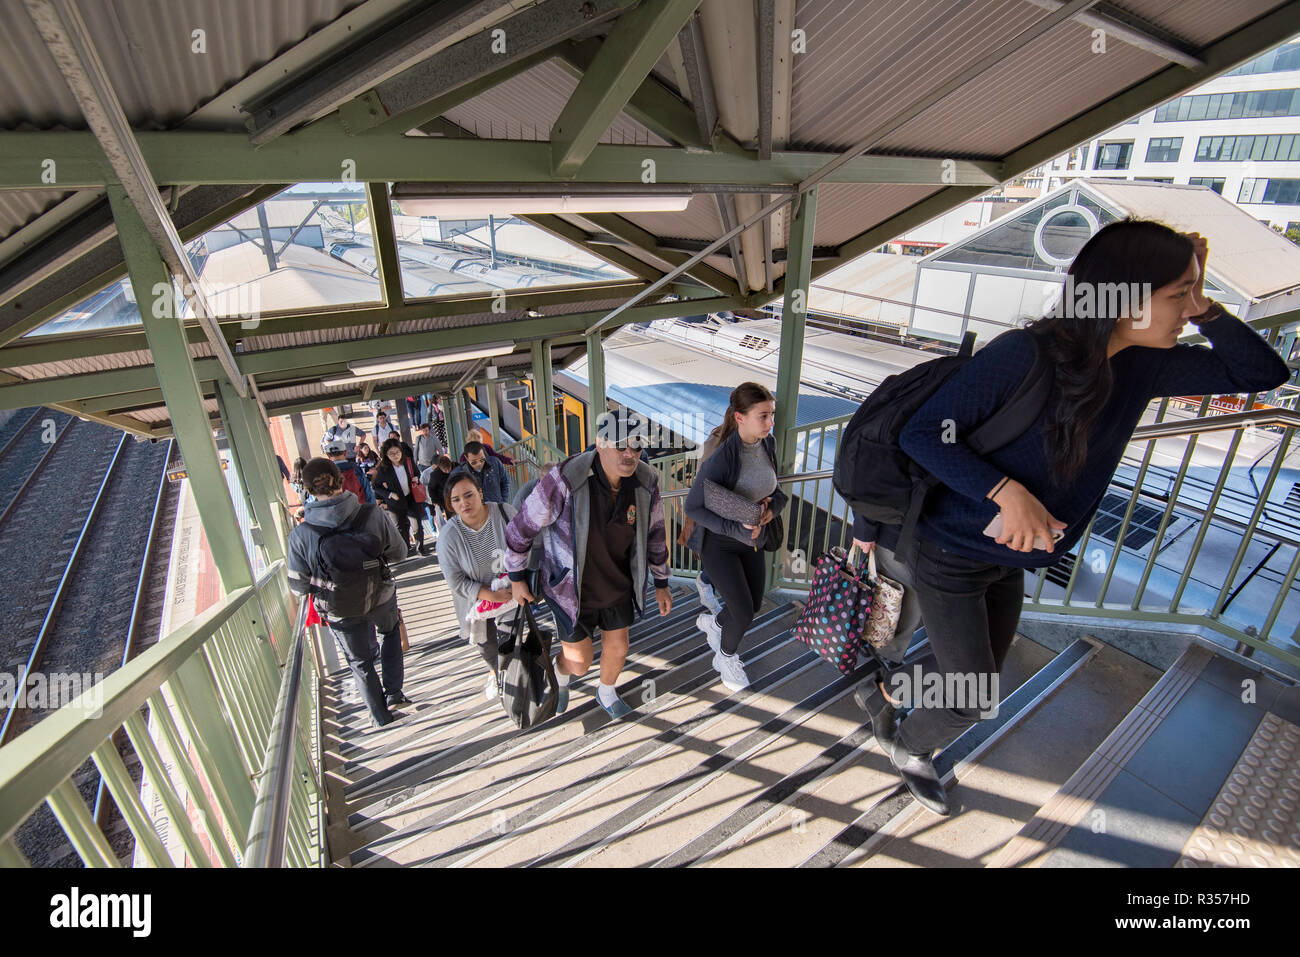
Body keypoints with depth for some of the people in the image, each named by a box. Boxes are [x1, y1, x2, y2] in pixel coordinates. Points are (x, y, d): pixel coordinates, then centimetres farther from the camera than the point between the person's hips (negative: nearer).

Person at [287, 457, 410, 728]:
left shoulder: (300, 535, -23)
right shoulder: (373, 515, -23)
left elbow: (299, 586, -12)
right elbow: (399, 553, -8)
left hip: (341, 613, 0)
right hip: (381, 600, 0)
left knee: (360, 662, 24)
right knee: (391, 632, 34)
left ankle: (380, 715, 41)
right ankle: (393, 693, 30)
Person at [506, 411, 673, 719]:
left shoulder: (646, 482, -17)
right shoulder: (564, 481, -32)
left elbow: (654, 533, 2)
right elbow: (521, 527, -18)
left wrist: (661, 584, 8)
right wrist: (517, 578, -5)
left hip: (619, 584, 4)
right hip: (572, 586, -4)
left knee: (617, 648, 18)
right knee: (579, 661, 9)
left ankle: (607, 692, 53)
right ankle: (560, 675, 49)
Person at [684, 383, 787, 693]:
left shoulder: (768, 444, -9)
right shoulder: (720, 457, -30)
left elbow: (774, 488, 6)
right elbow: (693, 507, -22)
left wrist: (774, 506, -17)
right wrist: (735, 529, -29)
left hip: (752, 538, 7)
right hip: (717, 542, -6)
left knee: (754, 604, 17)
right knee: (743, 612, -4)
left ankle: (715, 625, 50)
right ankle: (726, 657, 29)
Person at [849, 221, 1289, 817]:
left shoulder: (1144, 367, -3)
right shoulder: (1022, 356, -26)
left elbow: (1262, 373, 5)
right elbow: (921, 433, -26)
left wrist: (1202, 309, -11)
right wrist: (1006, 491, -37)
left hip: (1009, 561, 8)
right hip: (950, 556, -7)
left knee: (977, 676, 21)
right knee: (976, 699, 5)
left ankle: (886, 694, 49)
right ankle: (909, 751, 37)